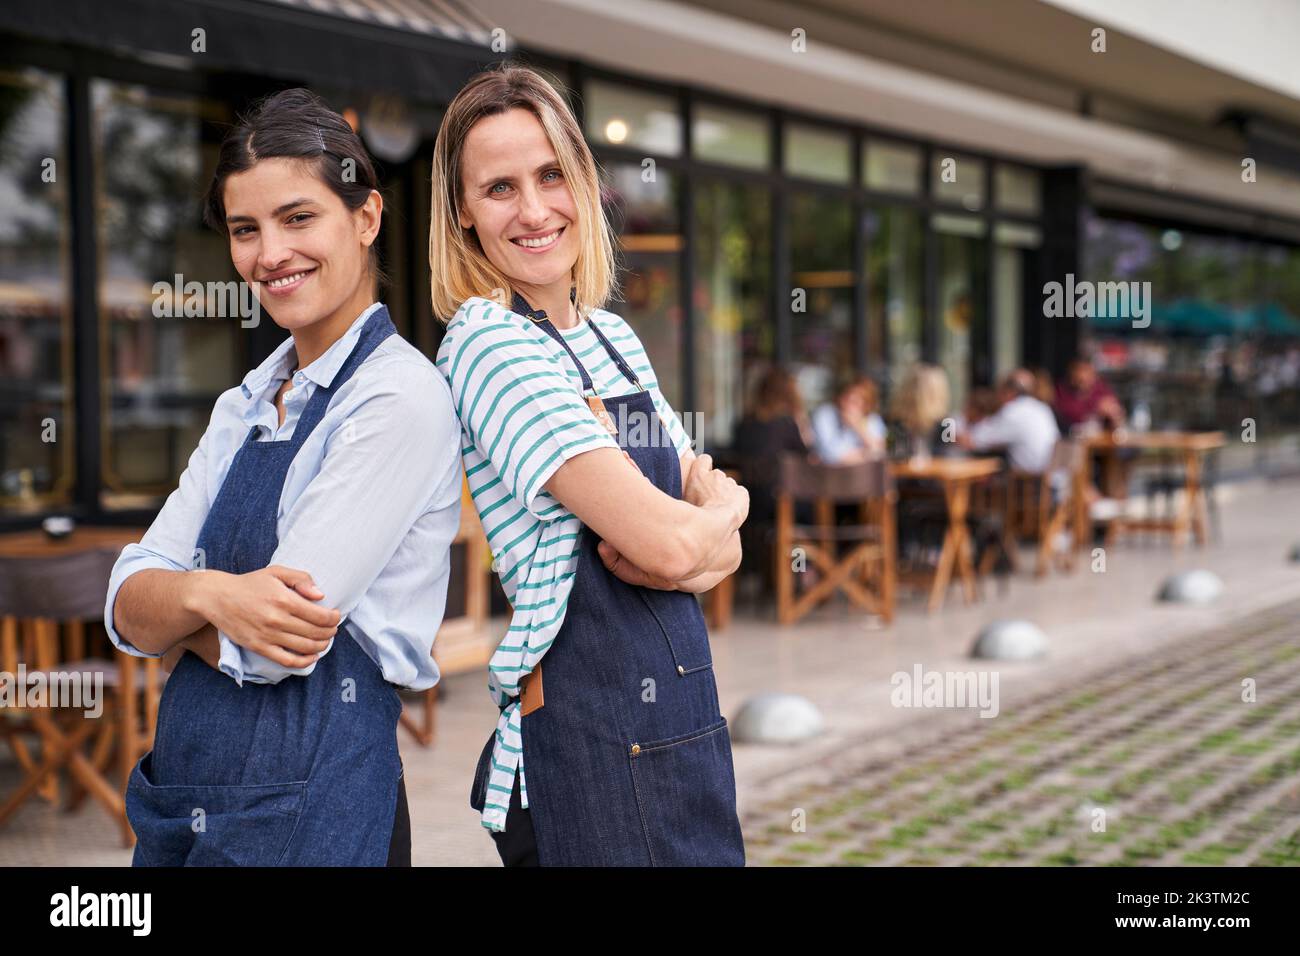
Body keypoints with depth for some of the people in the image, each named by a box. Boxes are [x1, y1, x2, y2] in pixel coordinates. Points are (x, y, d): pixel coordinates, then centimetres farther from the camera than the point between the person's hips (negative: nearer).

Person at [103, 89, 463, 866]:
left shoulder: (402, 395, -14)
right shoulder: (246, 407, 10)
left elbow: (272, 646, -20)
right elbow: (128, 609, 1)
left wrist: (171, 604, -1)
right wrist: (208, 595, -20)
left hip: (306, 808, -7)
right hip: (177, 796, 7)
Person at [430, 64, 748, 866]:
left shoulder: (614, 338, 11)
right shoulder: (487, 343, -15)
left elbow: (722, 546, 11)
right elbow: (669, 545, -21)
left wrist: (711, 506, -11)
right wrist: (726, 509, 1)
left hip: (681, 724, 8)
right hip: (592, 733, -8)